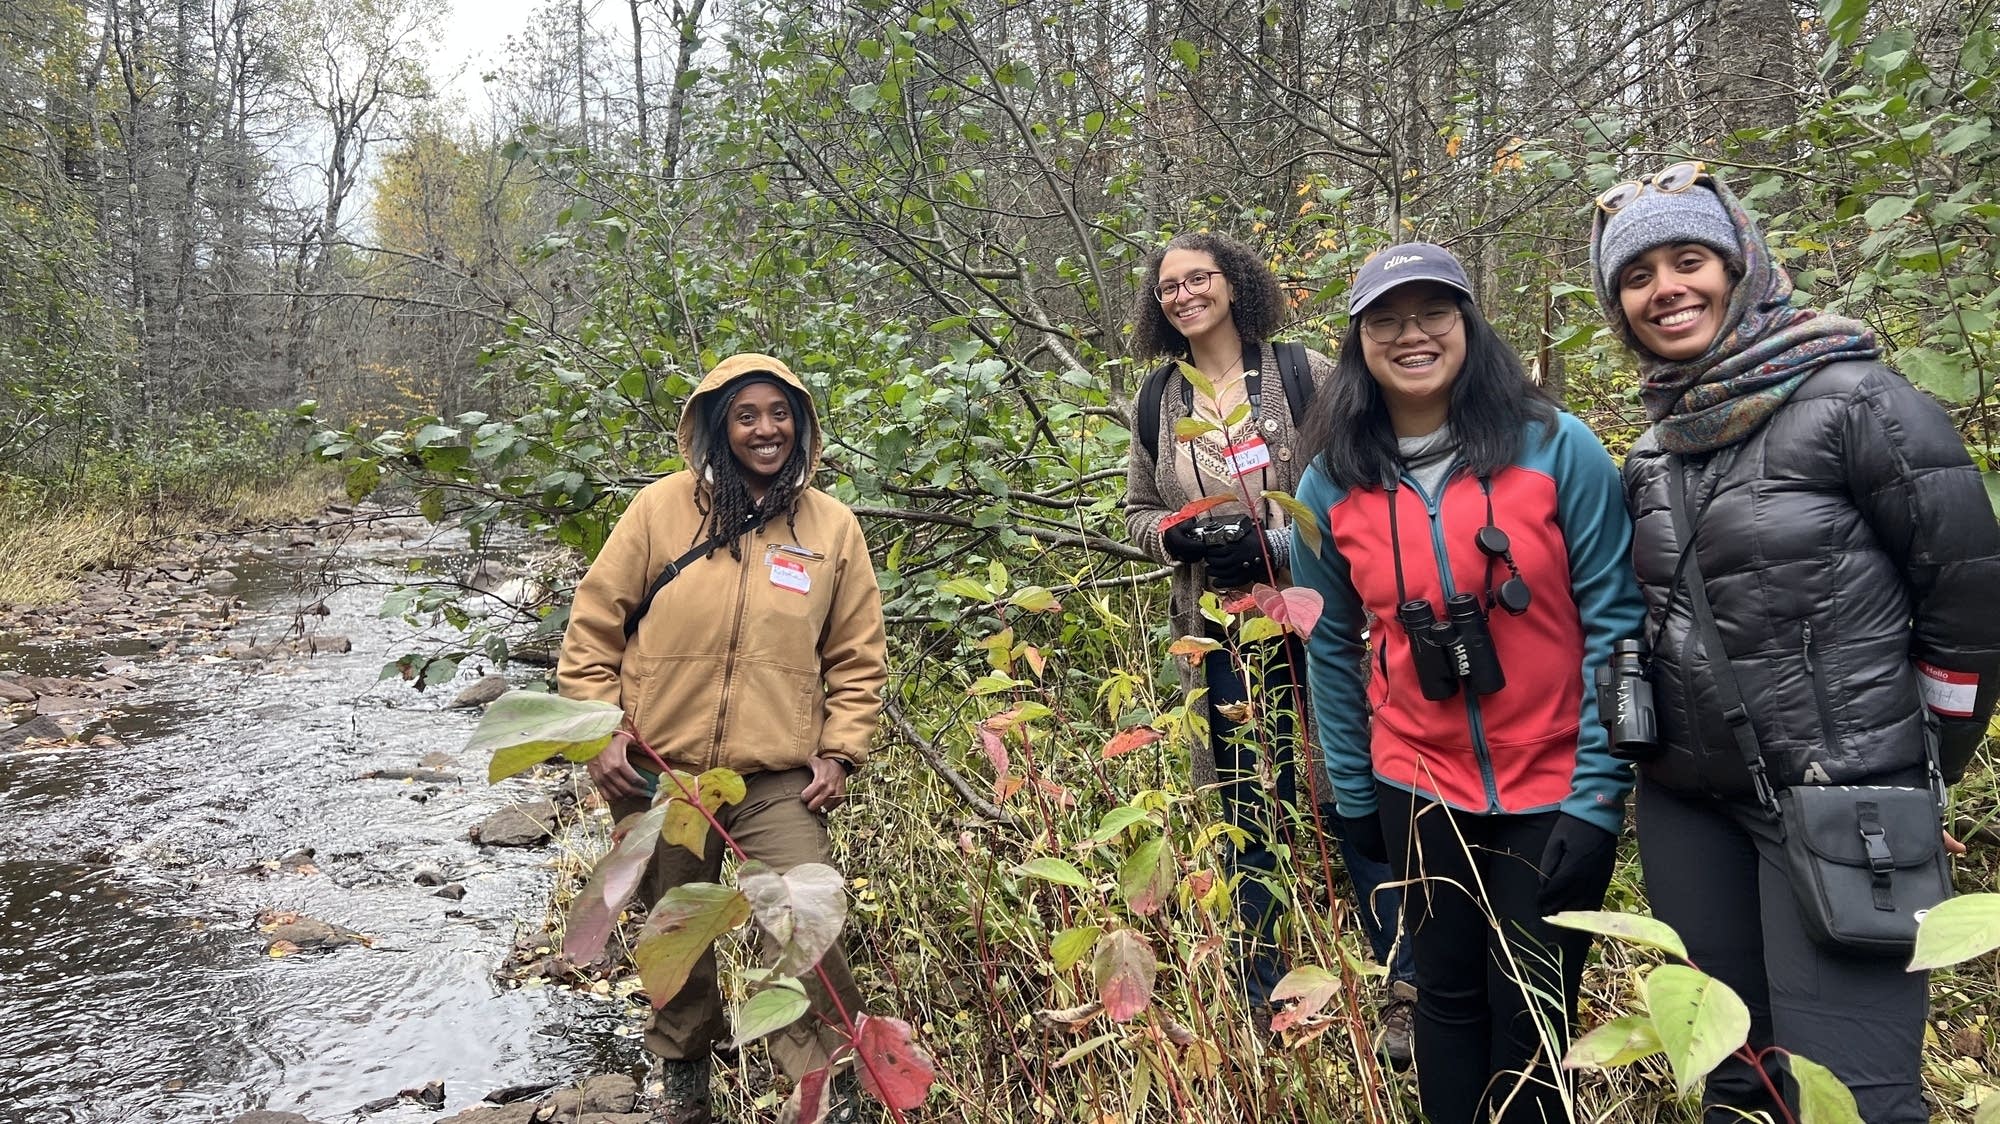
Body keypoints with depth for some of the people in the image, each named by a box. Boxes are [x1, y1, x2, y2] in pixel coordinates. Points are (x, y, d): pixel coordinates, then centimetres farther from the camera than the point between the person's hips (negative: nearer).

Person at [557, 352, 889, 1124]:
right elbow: (593, 625, 2)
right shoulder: (663, 507, -1)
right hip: (659, 771, 1)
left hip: (779, 777, 0)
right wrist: (601, 734, -4)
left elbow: (857, 656, 8)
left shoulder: (831, 525, 2)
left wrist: (839, 753, 1)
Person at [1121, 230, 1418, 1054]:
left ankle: (1406, 990, 10)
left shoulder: (1305, 375, -3)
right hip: (1222, 632, 4)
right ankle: (1262, 1002, 23)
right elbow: (1138, 509, 16)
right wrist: (1180, 534, -6)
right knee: (1249, 814, 11)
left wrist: (1285, 540, -16)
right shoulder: (1157, 402, 9)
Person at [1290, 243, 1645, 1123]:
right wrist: (1352, 798, 8)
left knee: (1531, 1024, 9)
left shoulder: (1557, 449, -11)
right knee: (1448, 1000, 17)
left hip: (1555, 793, -2)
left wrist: (1598, 794, -12)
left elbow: (1613, 621, -9)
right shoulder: (1331, 484, -3)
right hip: (1416, 792, 2)